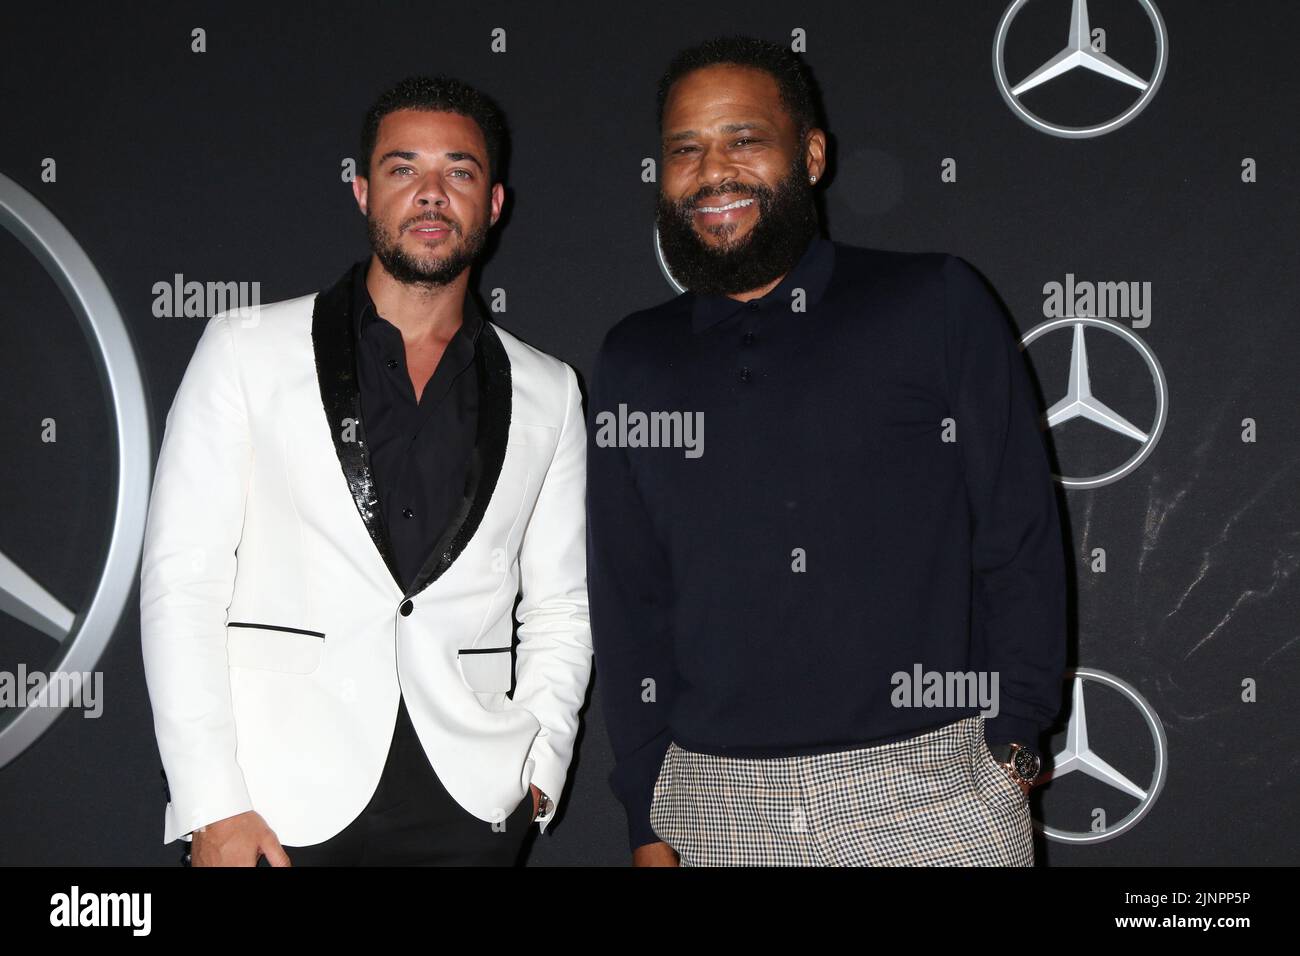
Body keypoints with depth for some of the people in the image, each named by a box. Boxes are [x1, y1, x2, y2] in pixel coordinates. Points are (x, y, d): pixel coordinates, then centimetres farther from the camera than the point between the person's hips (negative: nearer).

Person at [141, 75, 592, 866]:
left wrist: (538, 770, -1)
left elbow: (559, 609, 13)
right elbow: (181, 580, -2)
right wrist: (213, 807, -9)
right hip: (281, 801, -1)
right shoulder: (247, 350, 3)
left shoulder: (547, 394, 10)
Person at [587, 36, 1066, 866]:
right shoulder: (635, 362, 8)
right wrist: (649, 824, 5)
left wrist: (1012, 741, -7)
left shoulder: (937, 303, 0)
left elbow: (1020, 535, 0)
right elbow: (627, 601, 9)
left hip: (936, 790, -2)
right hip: (714, 803, 2)